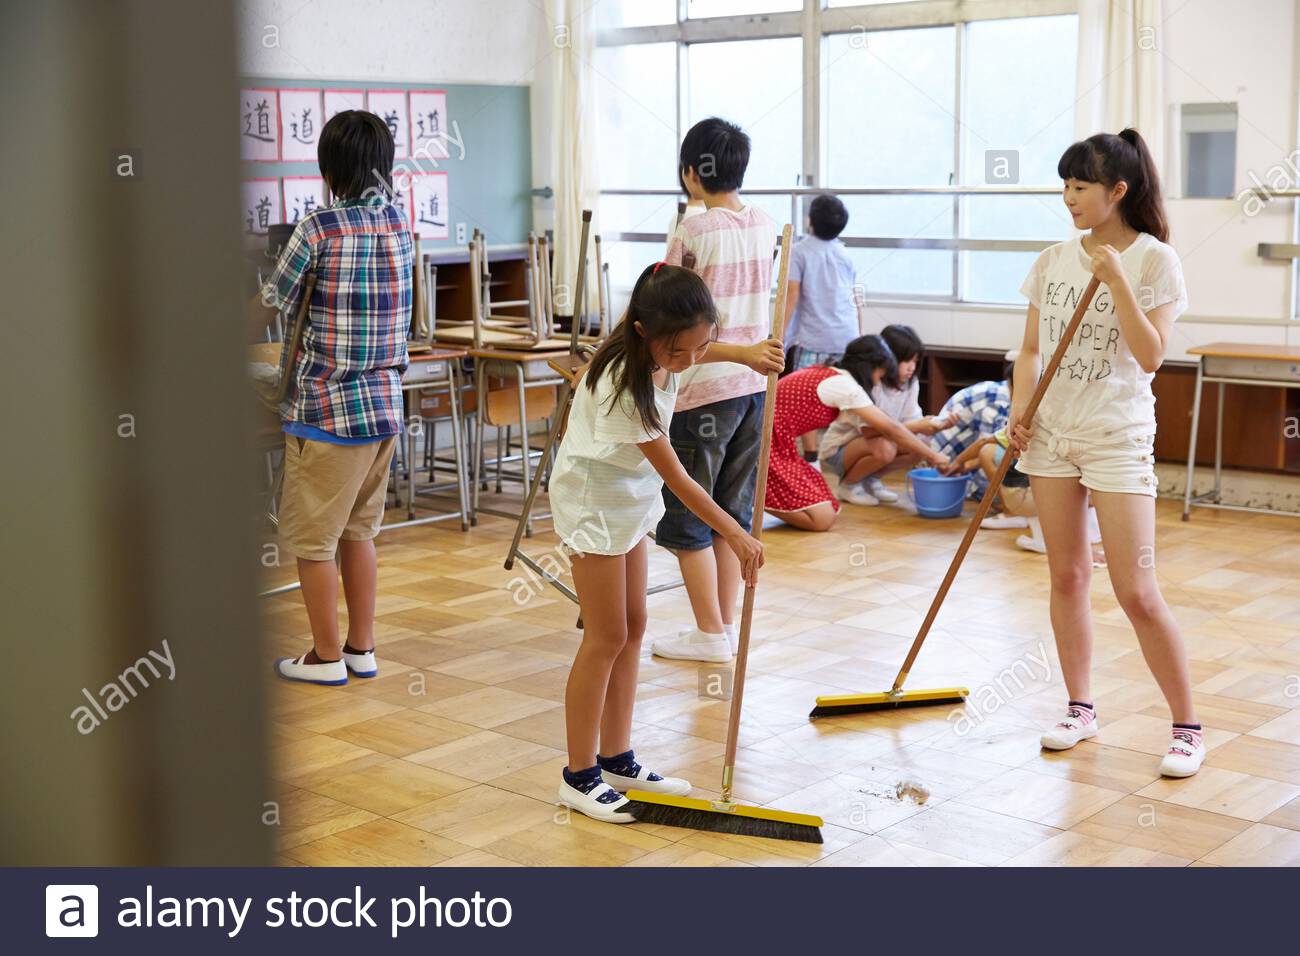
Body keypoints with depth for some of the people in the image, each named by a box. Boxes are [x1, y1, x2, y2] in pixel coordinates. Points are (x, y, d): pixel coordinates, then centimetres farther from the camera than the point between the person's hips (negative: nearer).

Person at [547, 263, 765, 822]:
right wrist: (734, 535, -20)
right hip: (594, 499, -8)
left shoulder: (662, 350, -10)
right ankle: (579, 776, 6)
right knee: (607, 636, -5)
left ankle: (616, 759, 21)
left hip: (630, 497, 8)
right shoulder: (624, 384, -32)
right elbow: (675, 476, -25)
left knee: (633, 626, 11)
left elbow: (695, 351, 19)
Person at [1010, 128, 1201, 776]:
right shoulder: (1054, 260, 6)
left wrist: (1116, 280, -22)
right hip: (1051, 432, 5)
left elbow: (1150, 357, -15)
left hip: (1117, 436, -5)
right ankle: (1080, 709, 25)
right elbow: (1031, 348, 11)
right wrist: (1020, 407, -5)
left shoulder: (1154, 259, -7)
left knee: (1137, 592, -7)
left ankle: (1187, 727, 7)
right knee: (1067, 578, 11)